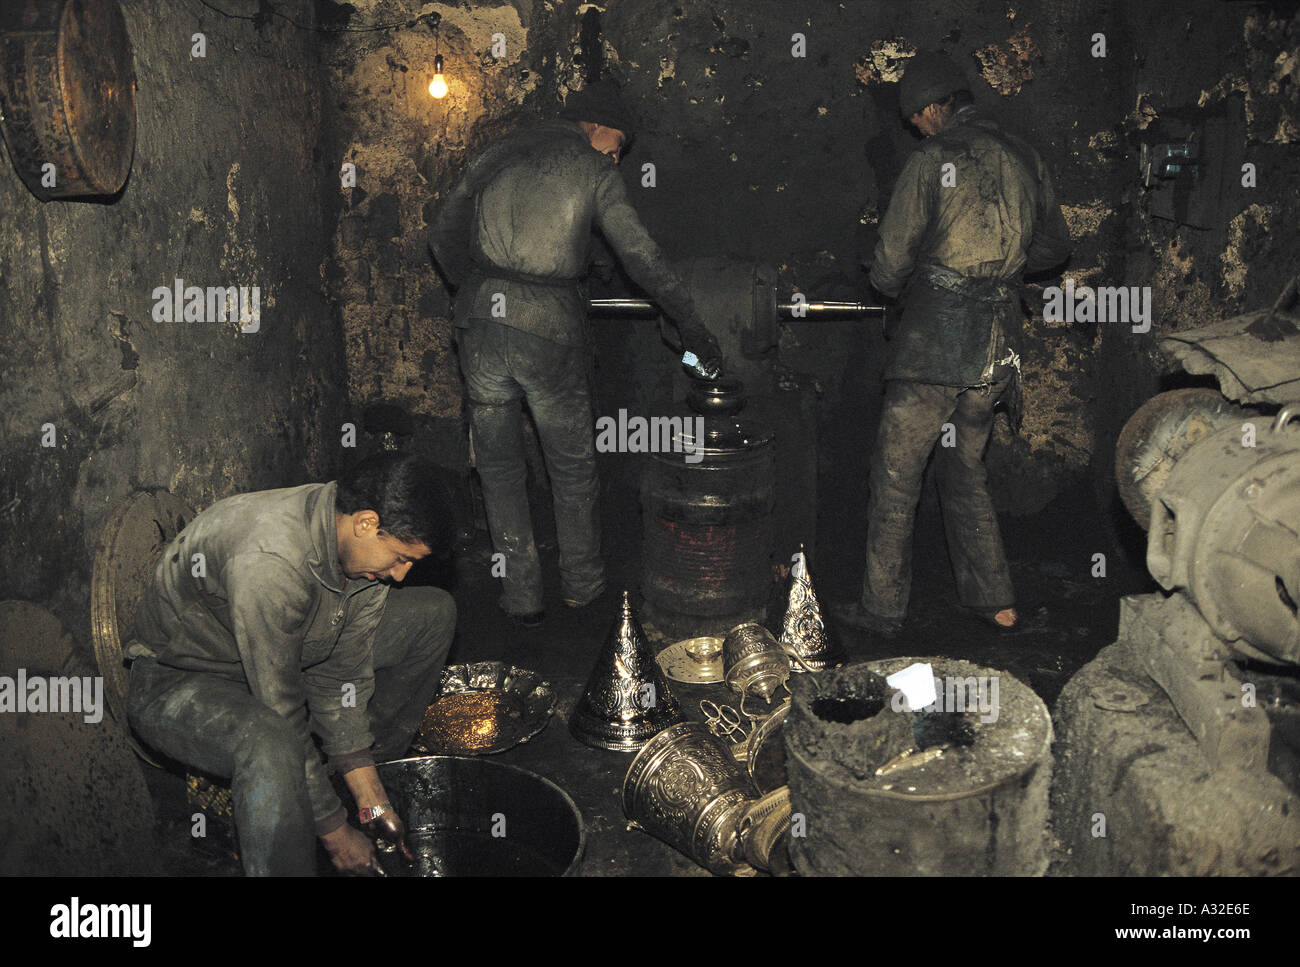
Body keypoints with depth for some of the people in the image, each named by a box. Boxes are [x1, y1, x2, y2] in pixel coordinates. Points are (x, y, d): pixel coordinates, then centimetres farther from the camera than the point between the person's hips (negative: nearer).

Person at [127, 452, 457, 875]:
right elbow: (282, 719, -33)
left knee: (434, 612, 1)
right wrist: (336, 832, -24)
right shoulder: (268, 563, -39)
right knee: (271, 746, -42)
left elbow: (340, 679, -9)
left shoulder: (364, 548, -14)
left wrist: (372, 800, -10)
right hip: (180, 682, -7)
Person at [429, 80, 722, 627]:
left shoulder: (496, 156, 16)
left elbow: (444, 237, 15)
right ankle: (582, 586, 28)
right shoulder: (594, 171, 4)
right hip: (549, 328, -3)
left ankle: (521, 598, 22)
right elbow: (641, 257, -2)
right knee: (572, 467, 15)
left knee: (498, 468, 15)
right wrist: (693, 329, 3)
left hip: (479, 321, 4)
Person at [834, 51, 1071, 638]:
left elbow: (889, 266, -8)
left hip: (934, 346, -6)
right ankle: (995, 602, 22)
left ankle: (882, 609, 11)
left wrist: (890, 283, 14)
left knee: (895, 478, 4)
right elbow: (1053, 248, 19)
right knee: (965, 472, 19)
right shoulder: (1025, 159, 9)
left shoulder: (931, 163, -9)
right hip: (997, 348, 6)